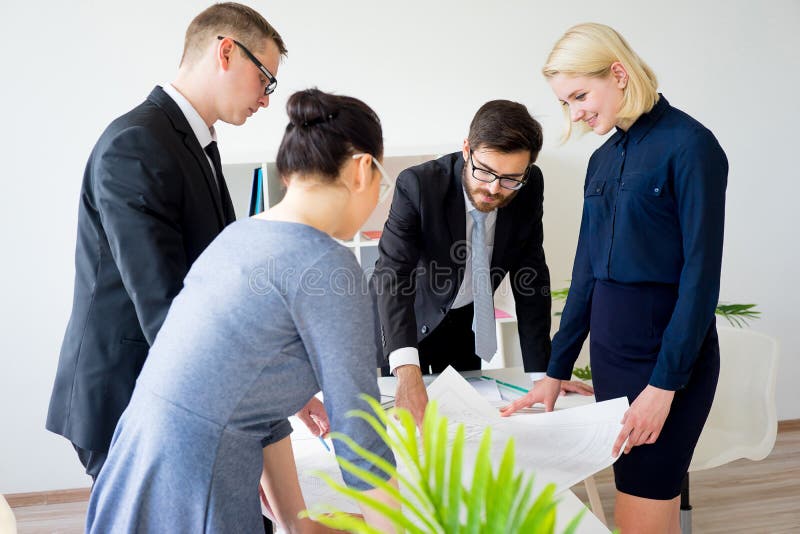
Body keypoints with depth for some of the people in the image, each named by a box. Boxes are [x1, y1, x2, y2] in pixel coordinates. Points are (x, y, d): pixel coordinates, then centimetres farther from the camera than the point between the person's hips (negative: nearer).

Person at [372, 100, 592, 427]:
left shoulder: (530, 188, -19)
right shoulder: (418, 185, -32)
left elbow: (530, 277, -11)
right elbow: (392, 275, -39)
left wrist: (541, 370, -13)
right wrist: (408, 373, -53)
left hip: (468, 320, 4)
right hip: (409, 318, -3)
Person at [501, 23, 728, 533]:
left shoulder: (689, 145, -11)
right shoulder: (604, 159, 11)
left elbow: (702, 275, -14)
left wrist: (664, 385, -16)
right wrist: (556, 372, 11)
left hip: (669, 355, -7)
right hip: (609, 348, 7)